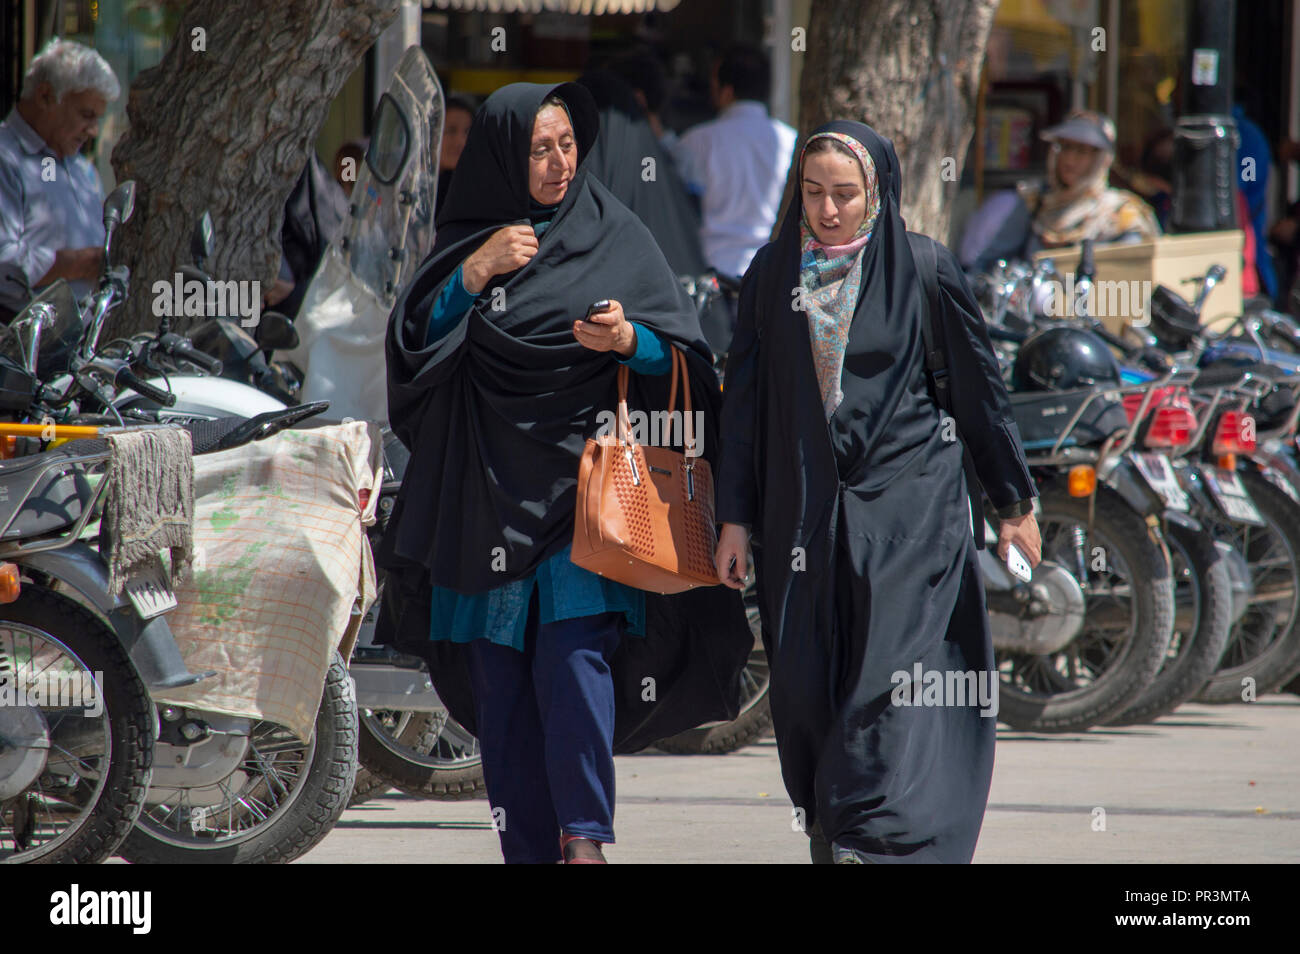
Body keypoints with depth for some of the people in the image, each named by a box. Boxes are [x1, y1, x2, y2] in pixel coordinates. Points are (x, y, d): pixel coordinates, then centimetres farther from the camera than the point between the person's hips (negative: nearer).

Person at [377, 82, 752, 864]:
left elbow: (682, 355, 3)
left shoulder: (618, 239, 6)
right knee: (499, 670, 0)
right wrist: (475, 273, -10)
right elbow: (414, 344, 1)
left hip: (583, 474, -2)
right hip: (489, 490, 2)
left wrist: (631, 341, -18)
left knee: (574, 652, -17)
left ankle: (584, 834, -18)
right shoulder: (467, 241, 11)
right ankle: (527, 847, 4)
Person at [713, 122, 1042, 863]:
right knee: (810, 687, 3)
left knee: (888, 679, -13)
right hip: (803, 514, 4)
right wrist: (736, 518, 6)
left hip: (906, 506, -4)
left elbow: (980, 385, 4)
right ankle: (830, 837, 12)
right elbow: (746, 403, 9)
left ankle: (869, 839, -17)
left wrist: (1016, 502, 7)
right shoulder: (773, 275, 6)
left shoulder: (926, 270, -2)